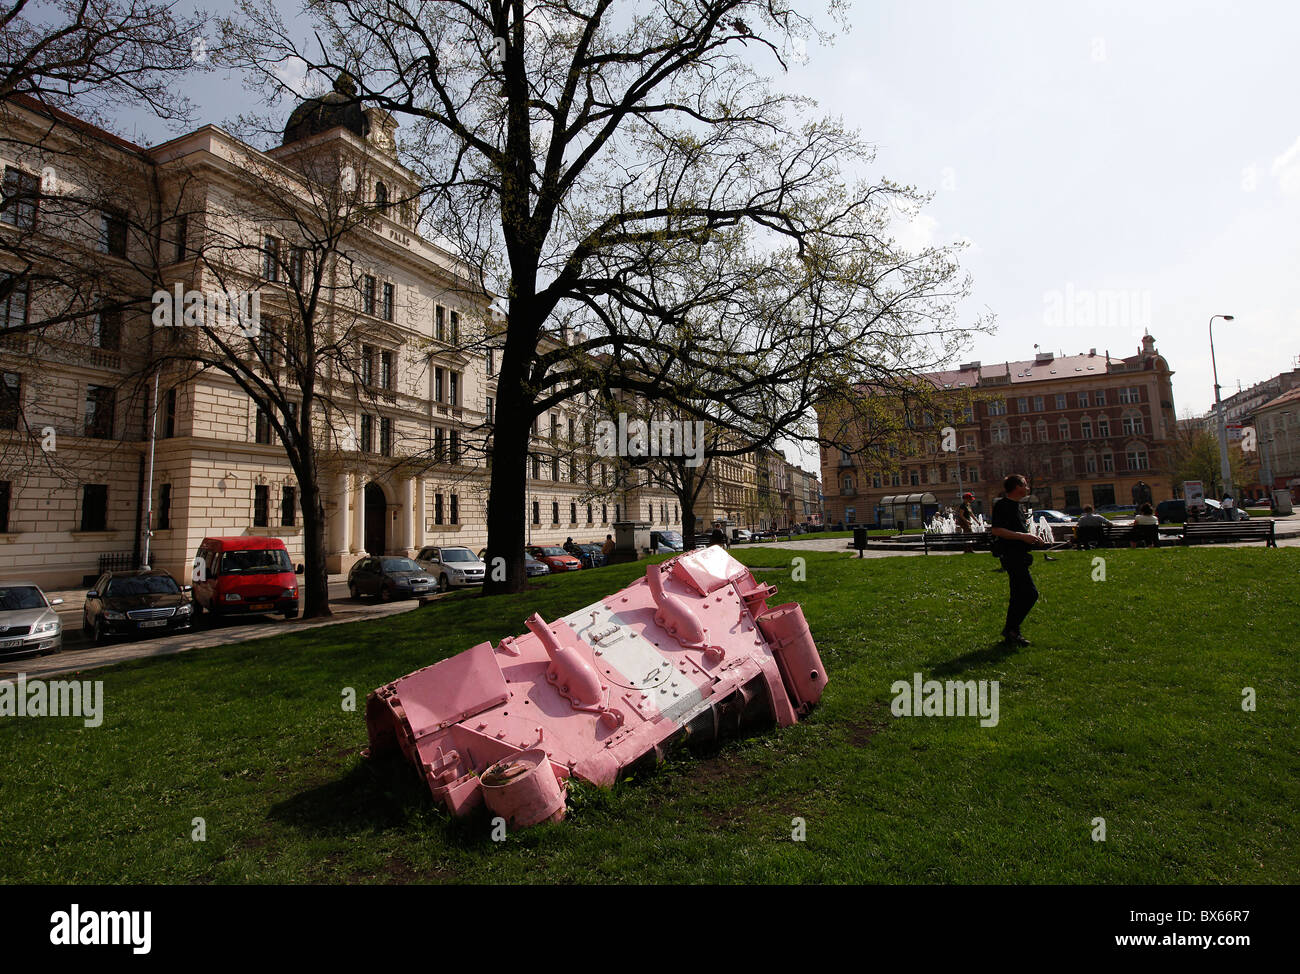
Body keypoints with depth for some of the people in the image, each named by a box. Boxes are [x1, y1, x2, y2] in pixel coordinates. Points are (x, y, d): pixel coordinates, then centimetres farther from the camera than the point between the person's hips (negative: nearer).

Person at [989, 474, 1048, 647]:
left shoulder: (1017, 506, 19)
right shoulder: (1003, 505, -13)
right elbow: (996, 530, -23)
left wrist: (1033, 538, 14)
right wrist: (1023, 536, -24)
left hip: (1019, 555, 11)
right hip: (1010, 554, -11)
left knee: (1019, 595, 13)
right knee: (1030, 594, -14)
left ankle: (1010, 633, 19)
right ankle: (1011, 630, -6)